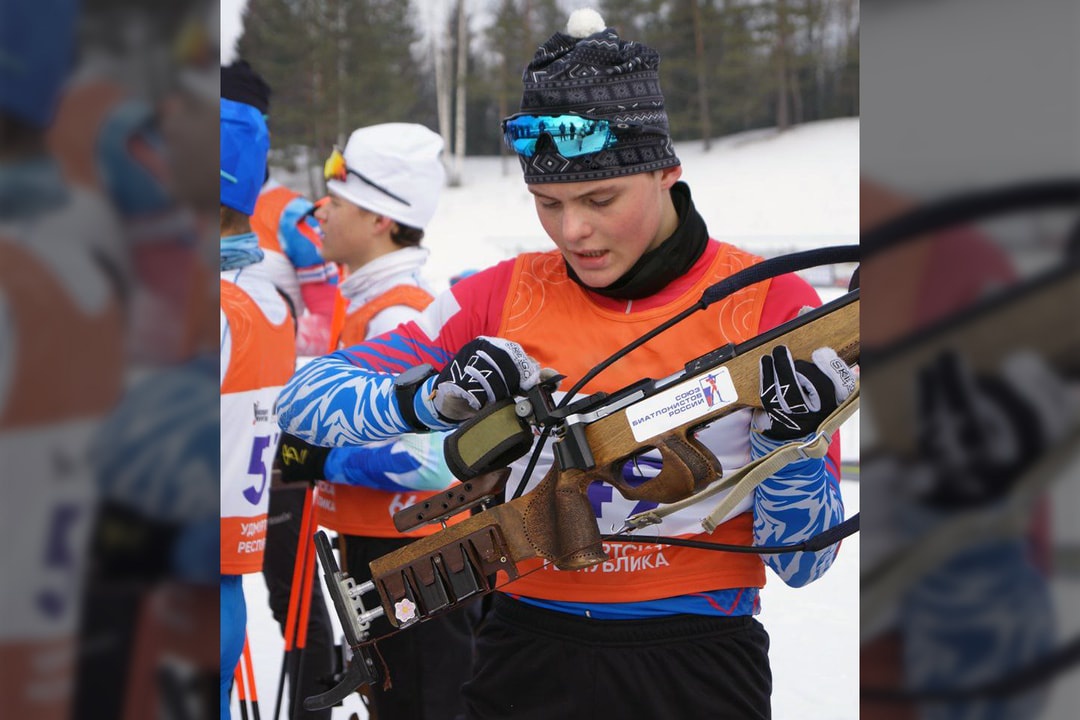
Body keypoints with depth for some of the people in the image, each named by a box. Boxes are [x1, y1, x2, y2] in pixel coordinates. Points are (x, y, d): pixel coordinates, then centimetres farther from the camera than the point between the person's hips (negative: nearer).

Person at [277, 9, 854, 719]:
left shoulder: (769, 304, -6)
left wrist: (790, 438, -22)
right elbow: (304, 398, -4)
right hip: (529, 657, 2)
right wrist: (435, 400, -21)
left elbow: (800, 564, -4)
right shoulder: (503, 298, 1)